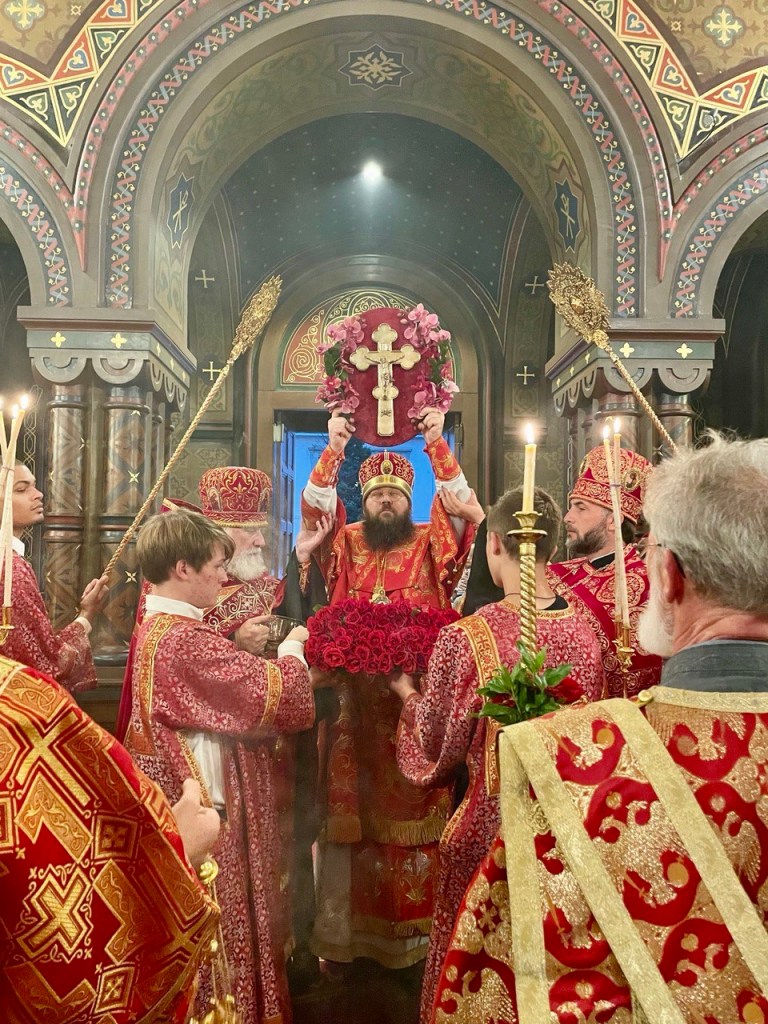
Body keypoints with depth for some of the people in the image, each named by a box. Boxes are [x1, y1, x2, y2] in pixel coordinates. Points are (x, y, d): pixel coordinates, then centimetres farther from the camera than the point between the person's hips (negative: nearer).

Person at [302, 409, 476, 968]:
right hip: (354, 700, 1)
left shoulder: (432, 543, 8)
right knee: (354, 809, 1)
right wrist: (333, 451, -15)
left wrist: (438, 445, -15)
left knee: (415, 810, -1)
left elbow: (460, 504, -5)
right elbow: (313, 507, -2)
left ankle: (415, 929, 10)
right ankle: (348, 926, 11)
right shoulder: (346, 542, 11)